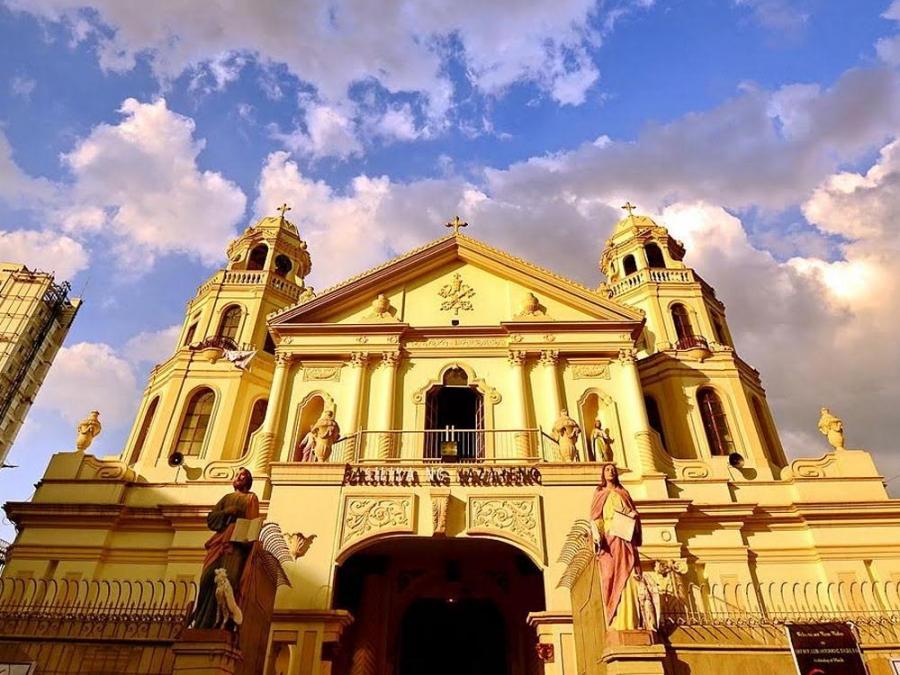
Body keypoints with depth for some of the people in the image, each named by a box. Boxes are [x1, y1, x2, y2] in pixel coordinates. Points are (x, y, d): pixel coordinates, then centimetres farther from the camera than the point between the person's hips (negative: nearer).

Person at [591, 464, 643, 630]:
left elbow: (634, 513, 15)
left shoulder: (623, 493, 18)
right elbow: (596, 517, 5)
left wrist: (633, 515, -8)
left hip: (624, 538, 1)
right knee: (610, 577, -5)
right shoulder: (599, 493, 13)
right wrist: (598, 534, -12)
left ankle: (628, 621, -6)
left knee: (627, 576, -7)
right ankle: (613, 622, -3)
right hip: (608, 538, -1)